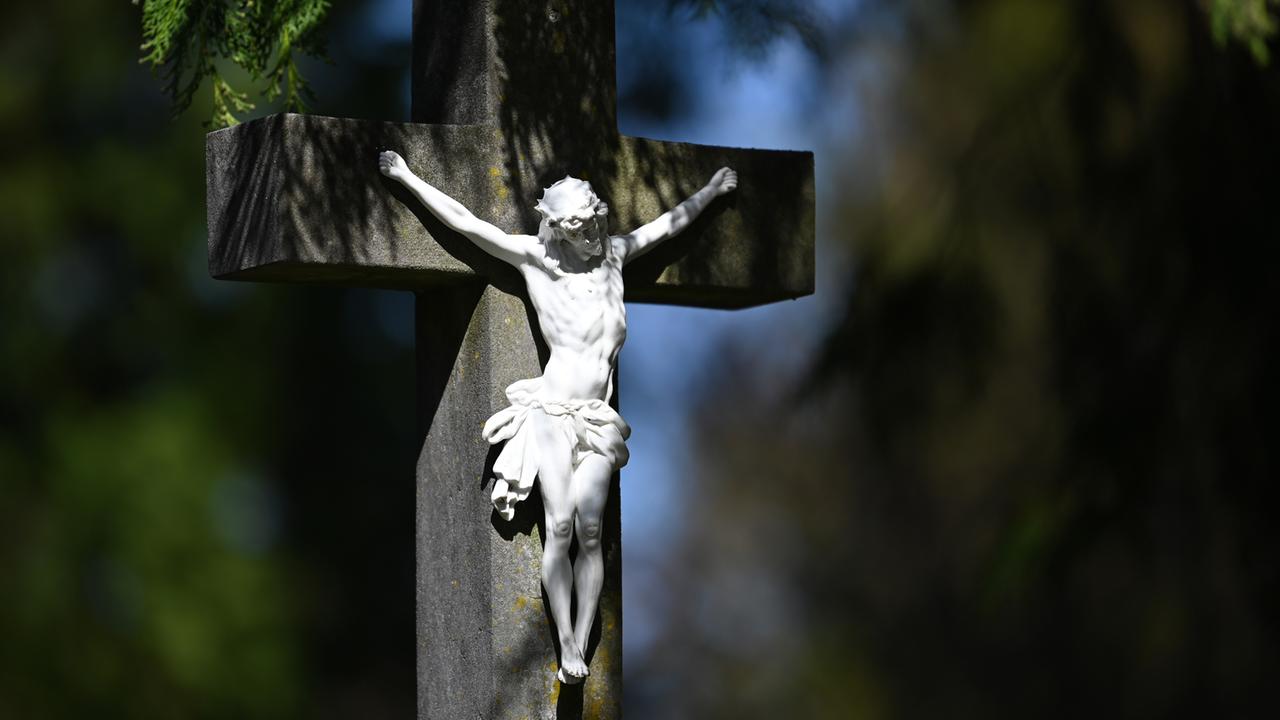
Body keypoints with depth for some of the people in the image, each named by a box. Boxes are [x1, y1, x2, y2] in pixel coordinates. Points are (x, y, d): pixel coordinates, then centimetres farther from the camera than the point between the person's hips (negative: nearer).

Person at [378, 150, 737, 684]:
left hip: (597, 418, 3)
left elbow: (670, 222, 28)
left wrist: (712, 189, 36)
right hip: (552, 411, -3)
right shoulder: (535, 258, 2)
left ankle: (583, 645, -8)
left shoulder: (612, 254, 13)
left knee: (589, 530, -6)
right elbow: (464, 222, 2)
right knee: (560, 528, -10)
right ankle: (566, 646, -10)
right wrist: (407, 178, 1)